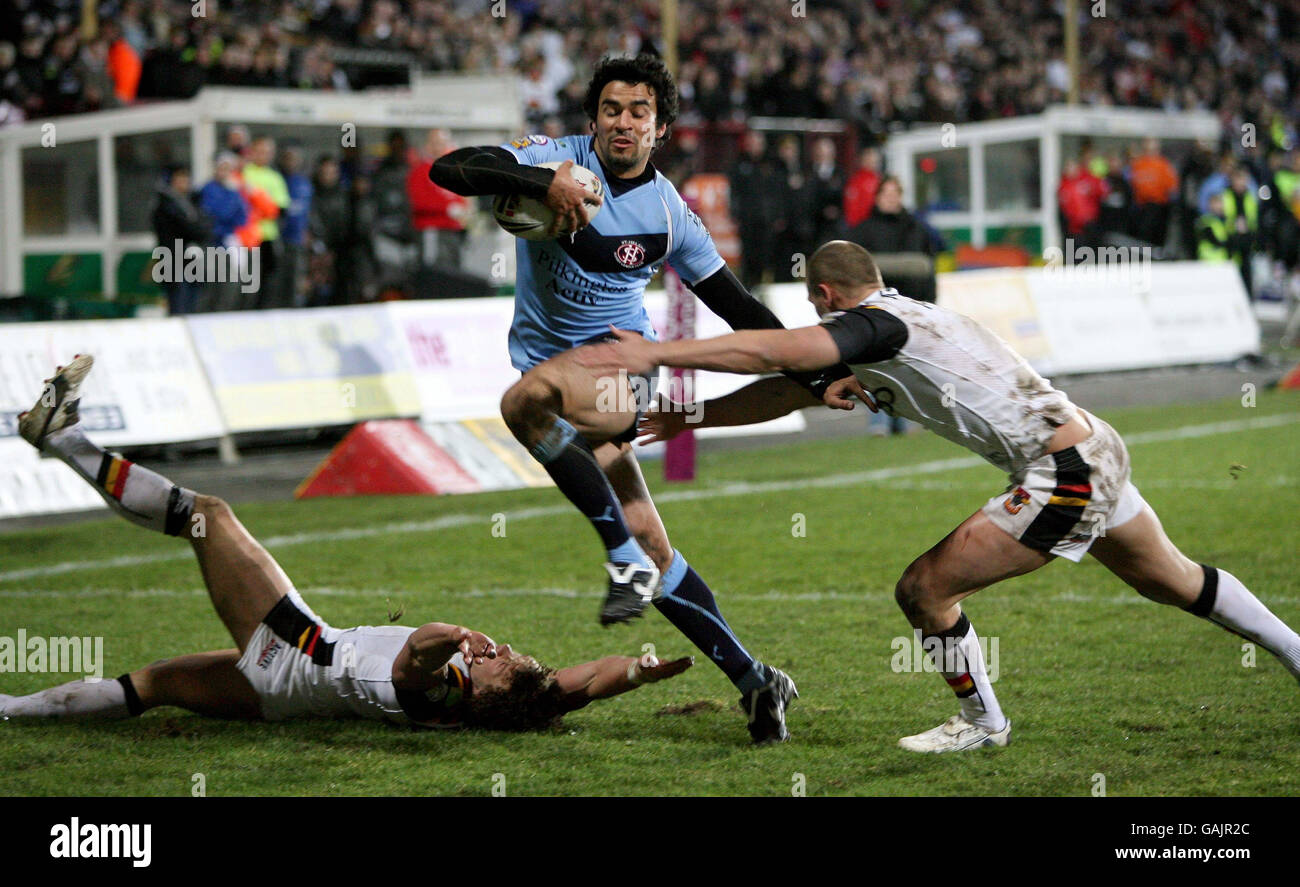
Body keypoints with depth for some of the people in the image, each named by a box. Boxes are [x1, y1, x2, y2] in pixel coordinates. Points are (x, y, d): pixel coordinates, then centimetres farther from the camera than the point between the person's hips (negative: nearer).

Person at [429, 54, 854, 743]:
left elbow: (737, 308, 8)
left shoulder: (669, 214, 0)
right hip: (551, 367, 2)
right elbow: (448, 170, -16)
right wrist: (544, 183, -29)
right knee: (649, 548, -2)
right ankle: (752, 681, 7)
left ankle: (628, 558, -29)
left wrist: (817, 377, 3)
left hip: (621, 360, -2)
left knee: (529, 398, -36)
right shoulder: (560, 160, -3)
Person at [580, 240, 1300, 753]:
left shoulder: (872, 324, -14)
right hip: (1097, 449, 10)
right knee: (1172, 581, 28)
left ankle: (981, 721, 15)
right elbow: (790, 389, 19)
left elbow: (775, 351, -28)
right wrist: (691, 417, 19)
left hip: (1064, 474, -10)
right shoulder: (900, 321, 15)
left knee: (925, 589, -4)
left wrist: (656, 354, -27)